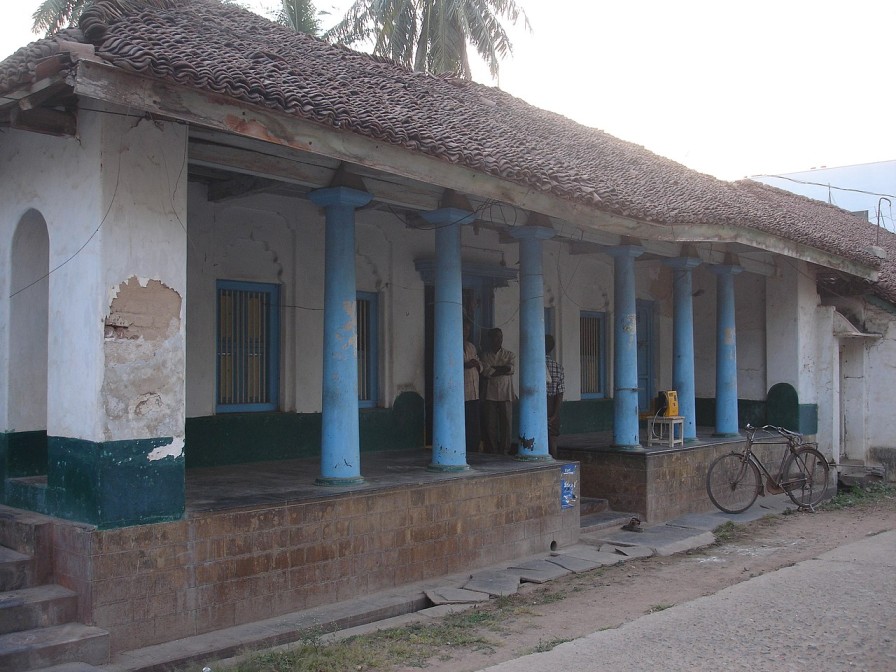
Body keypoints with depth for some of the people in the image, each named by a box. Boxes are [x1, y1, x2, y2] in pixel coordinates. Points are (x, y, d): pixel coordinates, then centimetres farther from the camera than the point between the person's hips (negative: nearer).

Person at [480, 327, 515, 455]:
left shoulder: (510, 355, 14)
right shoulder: (485, 356, 12)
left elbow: (511, 369, -5)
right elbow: (485, 373, -5)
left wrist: (493, 369, -4)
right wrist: (502, 369, -4)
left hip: (505, 395, 0)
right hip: (490, 395, 0)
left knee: (506, 423, -4)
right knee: (490, 425, -4)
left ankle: (504, 451, 1)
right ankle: (492, 452, 1)